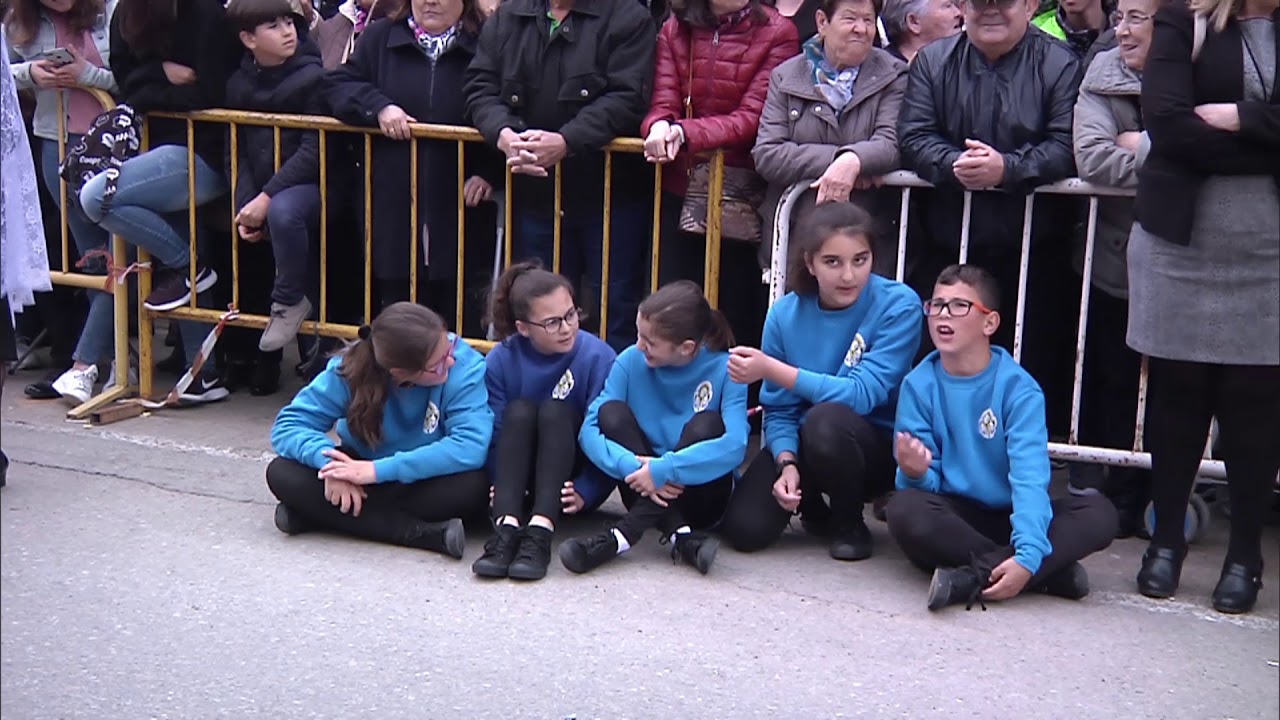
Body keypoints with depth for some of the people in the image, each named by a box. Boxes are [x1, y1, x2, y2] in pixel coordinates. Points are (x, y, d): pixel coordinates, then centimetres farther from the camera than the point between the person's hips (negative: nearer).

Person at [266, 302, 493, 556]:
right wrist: (327, 460, -39)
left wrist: (379, 470, -40)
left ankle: (320, 513, -22)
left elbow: (471, 446, -36)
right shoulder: (352, 367, -22)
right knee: (282, 473, -23)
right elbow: (288, 425, -18)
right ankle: (422, 533, -28)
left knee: (471, 486, -36)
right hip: (363, 467, 1)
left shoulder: (464, 365, -26)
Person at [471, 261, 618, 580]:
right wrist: (498, 483, -27)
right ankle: (506, 527, -43)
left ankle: (540, 534, -45)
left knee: (555, 412, -27)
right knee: (519, 411, -25)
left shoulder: (598, 357, -14)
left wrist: (585, 492, -29)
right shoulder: (501, 360, -8)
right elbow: (494, 435, -11)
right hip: (520, 481, 1)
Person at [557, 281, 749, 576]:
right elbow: (590, 429, -13)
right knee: (610, 411, -19)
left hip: (700, 494, -3)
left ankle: (625, 534, -32)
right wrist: (633, 467, -31)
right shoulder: (631, 361, -6)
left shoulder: (725, 370, -14)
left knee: (706, 424, -28)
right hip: (647, 493, 3)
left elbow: (734, 446, -28)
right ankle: (680, 535, -32)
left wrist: (662, 470, -35)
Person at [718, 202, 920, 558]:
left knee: (826, 420, -36)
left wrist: (772, 369, -26)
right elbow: (779, 410, -4)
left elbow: (862, 395, -25)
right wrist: (786, 464, -23)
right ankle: (811, 503, 19)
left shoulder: (898, 305, -18)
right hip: (804, 443, 4)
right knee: (744, 528, -17)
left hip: (879, 445, -3)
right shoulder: (786, 314, -7)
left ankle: (850, 524, -7)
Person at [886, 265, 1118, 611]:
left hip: (1006, 516, 0)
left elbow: (1030, 476, -22)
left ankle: (970, 577, -31)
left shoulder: (1018, 388, -10)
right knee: (904, 509, -33)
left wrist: (1028, 556, -37)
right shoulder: (919, 385, -4)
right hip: (952, 517, 0)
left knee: (1099, 514, -24)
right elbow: (928, 484, -5)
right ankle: (1052, 570, -27)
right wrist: (915, 474, -31)